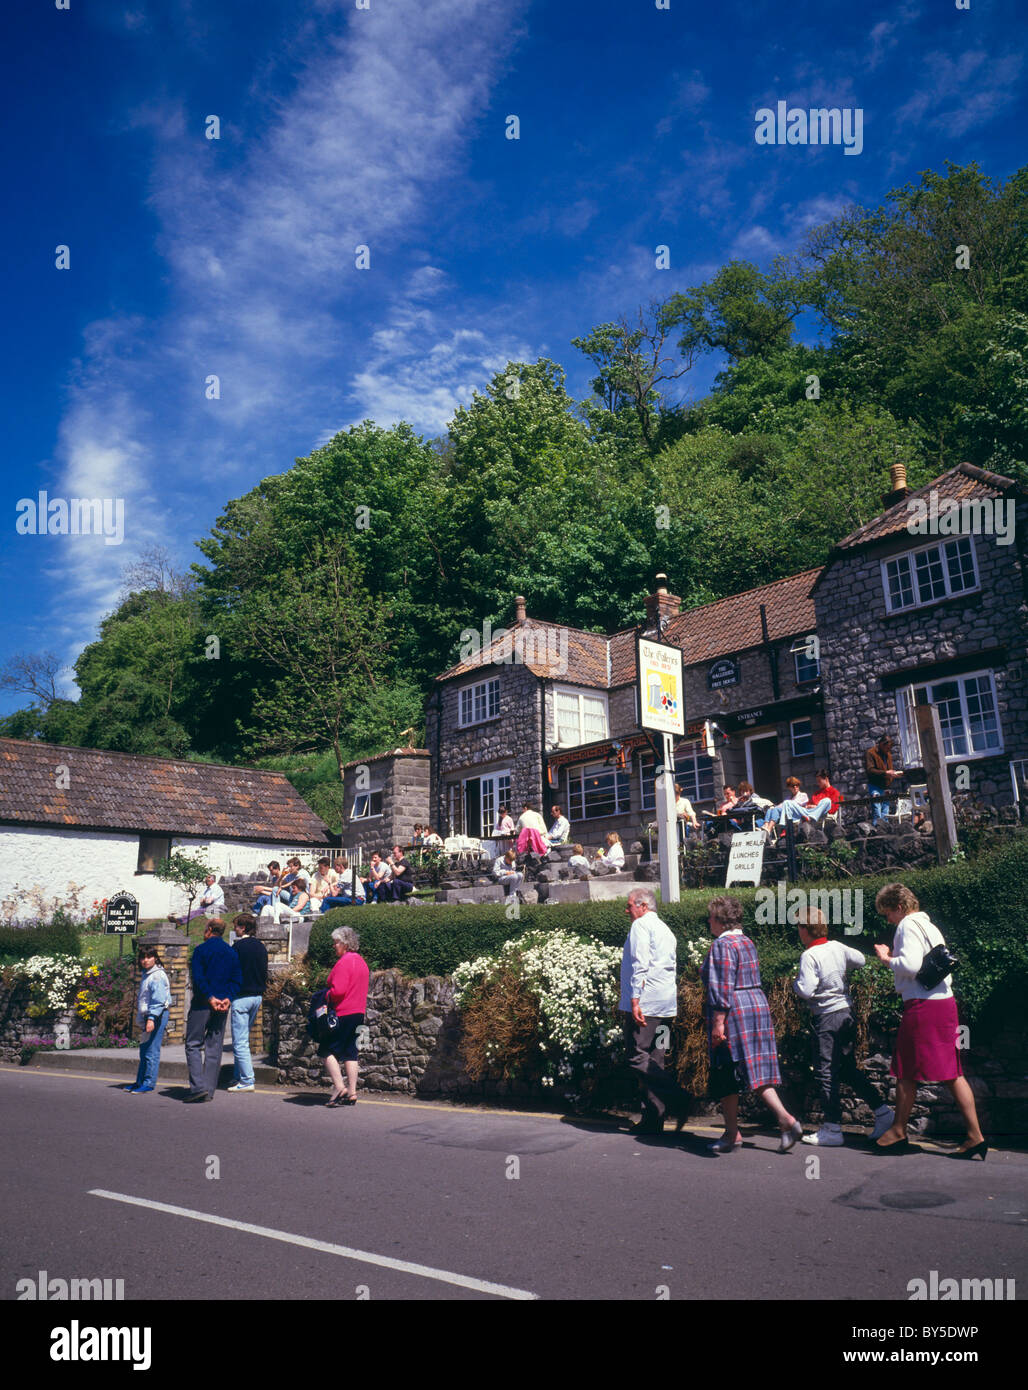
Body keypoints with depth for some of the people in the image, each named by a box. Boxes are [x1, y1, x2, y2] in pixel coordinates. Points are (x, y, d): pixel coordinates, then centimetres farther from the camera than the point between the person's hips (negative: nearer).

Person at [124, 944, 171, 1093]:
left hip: (157, 1016, -10)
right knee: (144, 1049, 16)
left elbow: (158, 1000, -22)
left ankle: (148, 1083, -4)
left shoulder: (157, 976, -14)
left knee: (151, 1050, -8)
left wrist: (151, 1018, -28)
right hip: (147, 1016, 10)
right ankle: (140, 1082, 25)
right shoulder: (146, 974, 17)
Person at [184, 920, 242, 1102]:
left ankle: (198, 1086, -10)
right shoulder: (231, 952, 11)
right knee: (214, 1047, 9)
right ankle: (209, 1091, 9)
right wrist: (228, 998, -3)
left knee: (193, 1044, 2)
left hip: (202, 1004, -5)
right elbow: (237, 979, 5)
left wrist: (210, 998, -14)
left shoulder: (201, 950, -5)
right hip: (222, 1006, 5)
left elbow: (198, 978, -15)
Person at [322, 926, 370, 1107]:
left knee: (328, 1051, 0)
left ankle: (339, 1087, -7)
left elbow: (338, 991, -22)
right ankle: (352, 1092, 9)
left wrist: (326, 996, -4)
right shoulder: (361, 961, 14)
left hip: (343, 1014, -9)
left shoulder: (344, 962, -15)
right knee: (350, 1052, 10)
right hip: (358, 1012, 9)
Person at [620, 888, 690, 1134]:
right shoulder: (665, 929, 22)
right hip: (666, 1005, 9)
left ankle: (679, 1099, -15)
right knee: (654, 1061, 9)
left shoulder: (640, 925, -4)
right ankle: (652, 1120, 10)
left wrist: (634, 1000, -19)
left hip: (645, 1003, -9)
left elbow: (639, 964, -15)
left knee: (638, 1057, -8)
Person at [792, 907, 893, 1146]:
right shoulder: (837, 947, 4)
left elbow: (806, 991, -23)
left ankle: (832, 1129, 5)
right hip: (847, 1012, 8)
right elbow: (860, 960, 19)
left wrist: (795, 983, -3)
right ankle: (882, 1112, 17)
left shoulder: (809, 956, -17)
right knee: (849, 1069, 18)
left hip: (826, 1018, -8)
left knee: (826, 1072, 1)